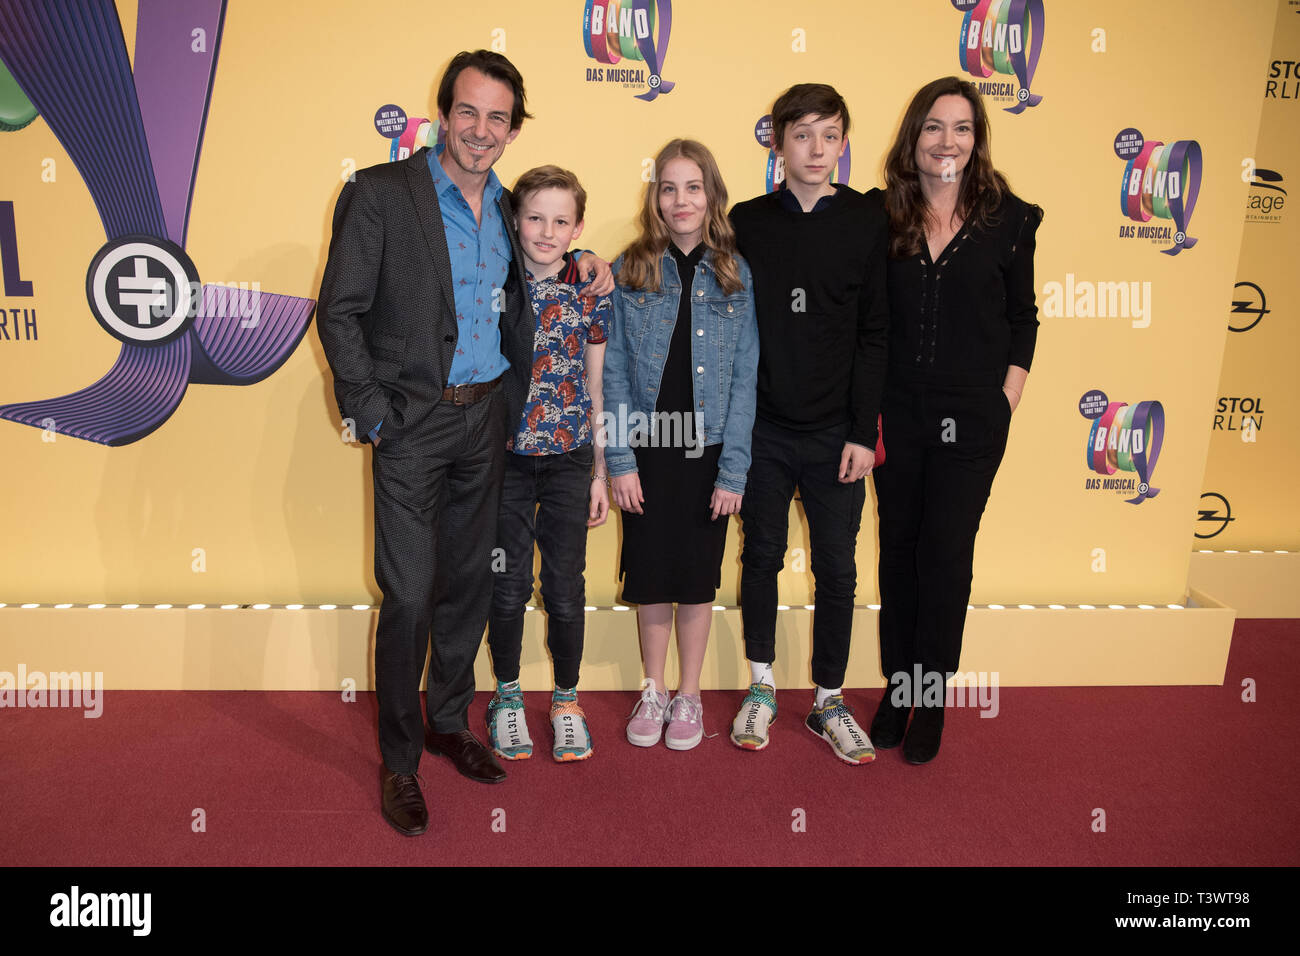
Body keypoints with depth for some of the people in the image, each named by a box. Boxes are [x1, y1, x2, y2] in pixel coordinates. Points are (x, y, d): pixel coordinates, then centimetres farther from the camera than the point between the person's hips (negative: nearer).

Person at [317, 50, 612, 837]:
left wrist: (513, 397, 5)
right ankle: (400, 761, 16)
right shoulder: (381, 194, -5)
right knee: (409, 595, -2)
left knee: (470, 582, 13)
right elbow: (339, 310, -7)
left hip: (487, 419, 5)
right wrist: (371, 412, -11)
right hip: (412, 424, -5)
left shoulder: (507, 210, 11)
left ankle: (450, 722, 33)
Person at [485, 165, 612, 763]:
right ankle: (507, 696, 30)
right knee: (509, 586, 8)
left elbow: (597, 388, 5)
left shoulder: (591, 295, 0)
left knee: (566, 588, 6)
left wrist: (602, 473, 5)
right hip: (505, 458, 0)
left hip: (569, 461, 1)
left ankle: (566, 700, 27)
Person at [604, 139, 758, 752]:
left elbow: (744, 379, -2)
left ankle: (689, 696, 28)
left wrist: (733, 469, -8)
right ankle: (654, 692, 29)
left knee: (696, 579, 10)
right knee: (650, 575, 10)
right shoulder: (631, 271, 0)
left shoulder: (736, 276, 0)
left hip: (707, 450, 0)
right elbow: (614, 372, -1)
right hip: (646, 450, 1)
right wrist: (619, 460, -7)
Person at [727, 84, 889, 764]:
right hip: (763, 428, 1)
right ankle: (761, 688, 29)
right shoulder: (746, 222, 2)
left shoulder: (868, 221, 0)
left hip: (836, 433, 0)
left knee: (837, 569, 6)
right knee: (762, 557, 11)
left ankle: (829, 701, 23)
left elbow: (874, 333, -1)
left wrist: (863, 431, -6)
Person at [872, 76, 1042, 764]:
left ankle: (931, 703, 20)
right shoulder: (883, 216, 2)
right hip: (895, 412, 1)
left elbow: (1022, 319, 7)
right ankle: (897, 687, 25)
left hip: (971, 418, -1)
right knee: (898, 549, 10)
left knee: (947, 556, 4)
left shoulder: (1009, 218, 0)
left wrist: (1007, 400, 0)